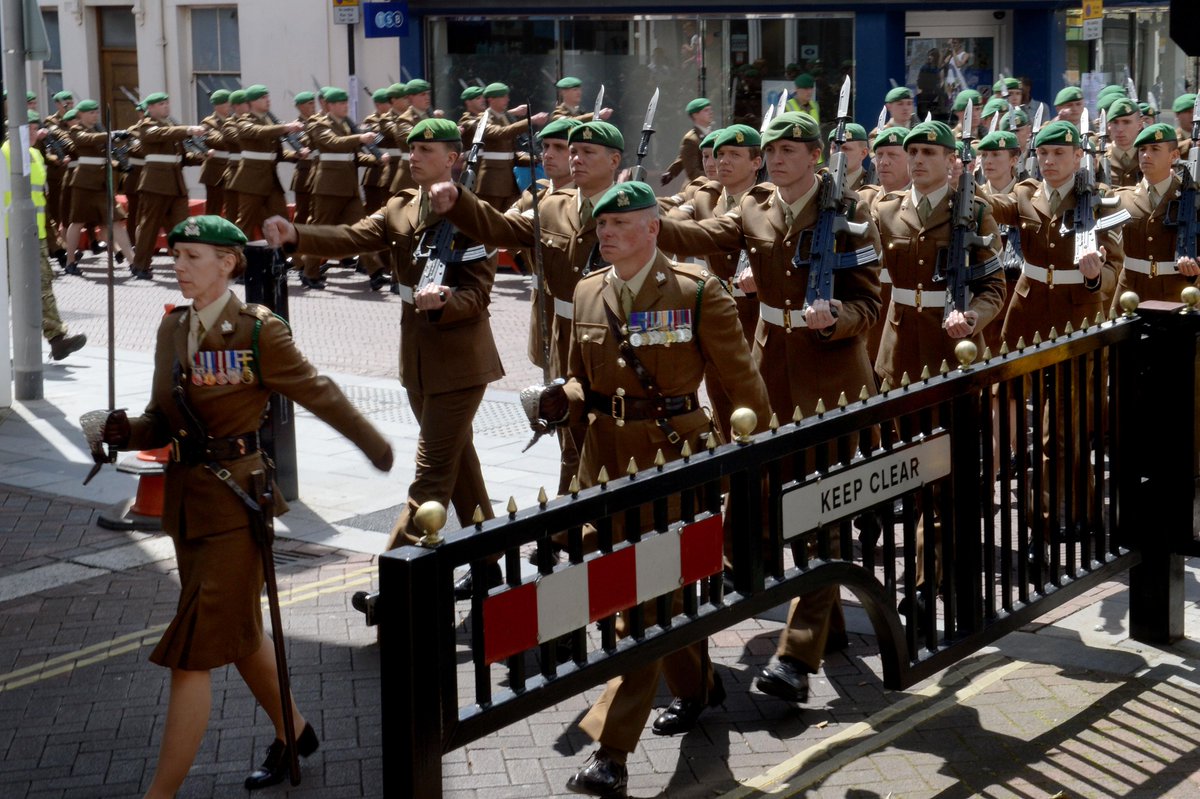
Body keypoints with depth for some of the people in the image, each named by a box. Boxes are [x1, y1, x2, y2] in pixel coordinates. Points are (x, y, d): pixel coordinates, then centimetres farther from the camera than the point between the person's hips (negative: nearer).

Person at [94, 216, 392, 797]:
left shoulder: (258, 331, -13)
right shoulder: (173, 328, 6)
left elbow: (318, 394, -3)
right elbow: (164, 420, 12)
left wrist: (374, 446, 9)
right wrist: (129, 433, -10)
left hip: (237, 497, -8)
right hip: (187, 497, 8)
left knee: (192, 652, -8)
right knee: (238, 632, 22)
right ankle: (294, 733, 44)